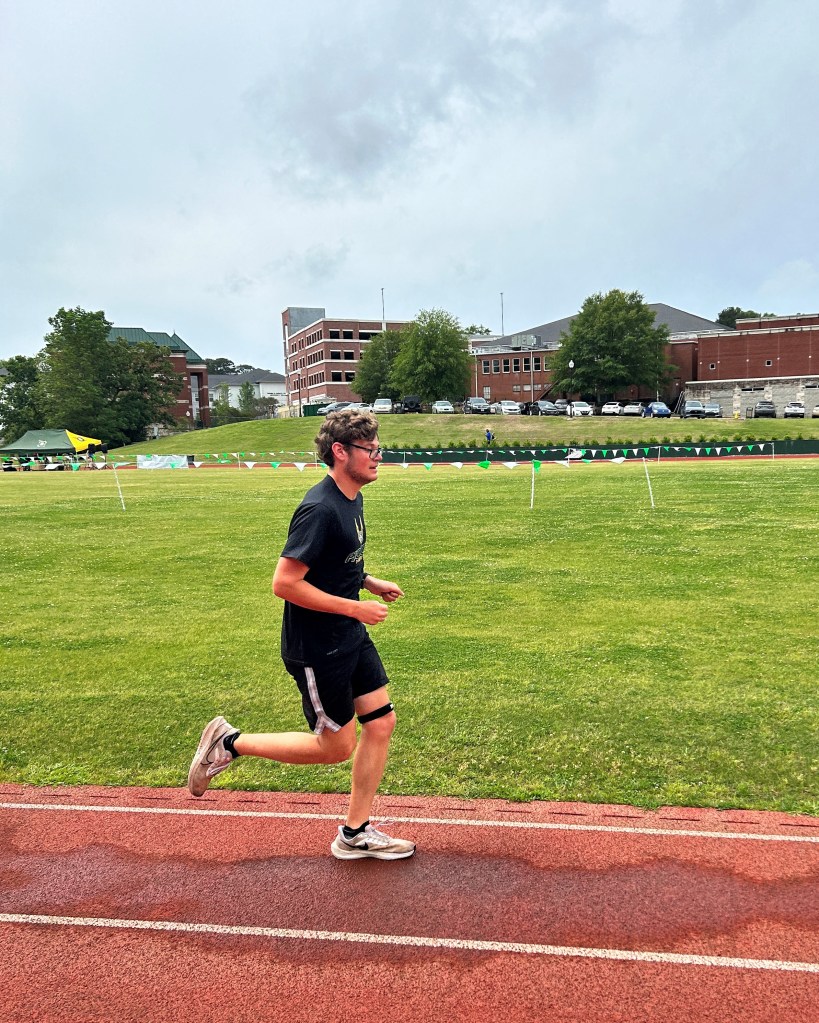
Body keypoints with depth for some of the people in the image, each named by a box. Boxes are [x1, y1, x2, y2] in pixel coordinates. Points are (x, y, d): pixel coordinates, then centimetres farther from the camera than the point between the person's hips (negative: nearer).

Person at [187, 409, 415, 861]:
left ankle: (355, 834, 27)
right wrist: (355, 607, -22)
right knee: (337, 747, 5)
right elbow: (284, 583, -27)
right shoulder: (320, 509, -25)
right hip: (316, 649, -9)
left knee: (381, 722, 11)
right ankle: (229, 742, 19)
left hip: (351, 638, 9)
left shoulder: (352, 499, 6)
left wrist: (371, 582, 3)